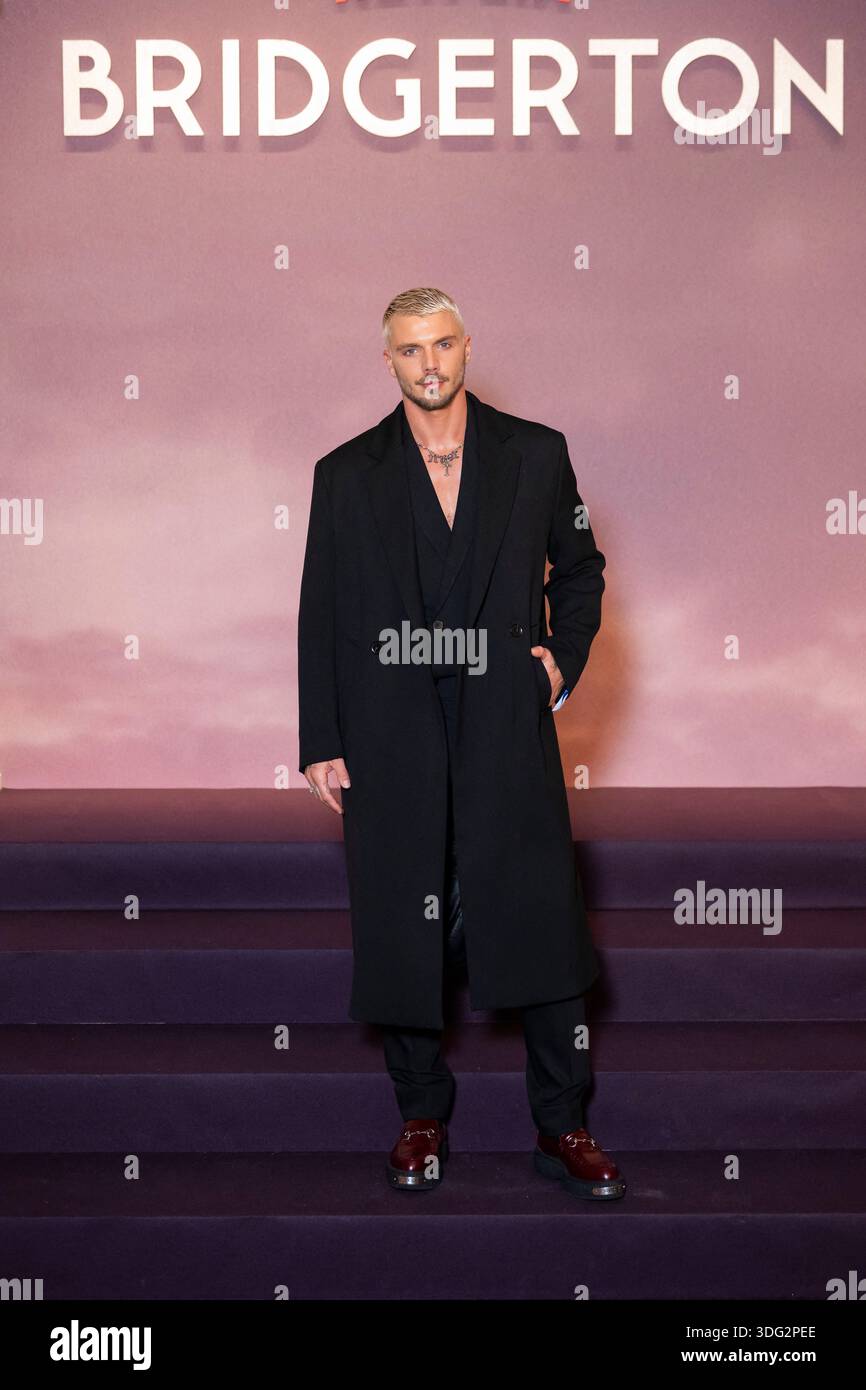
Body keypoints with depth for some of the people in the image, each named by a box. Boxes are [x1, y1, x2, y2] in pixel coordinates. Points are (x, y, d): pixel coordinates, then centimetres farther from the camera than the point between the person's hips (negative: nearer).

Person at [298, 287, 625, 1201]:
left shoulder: (536, 455, 7)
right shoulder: (346, 475, 7)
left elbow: (579, 571, 16)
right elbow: (320, 615, 6)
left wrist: (564, 660, 0)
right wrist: (321, 744, 1)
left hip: (508, 723, 0)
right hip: (390, 733, 0)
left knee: (542, 917, -1)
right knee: (402, 928, 5)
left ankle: (561, 1128, 13)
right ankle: (422, 1118, 22)